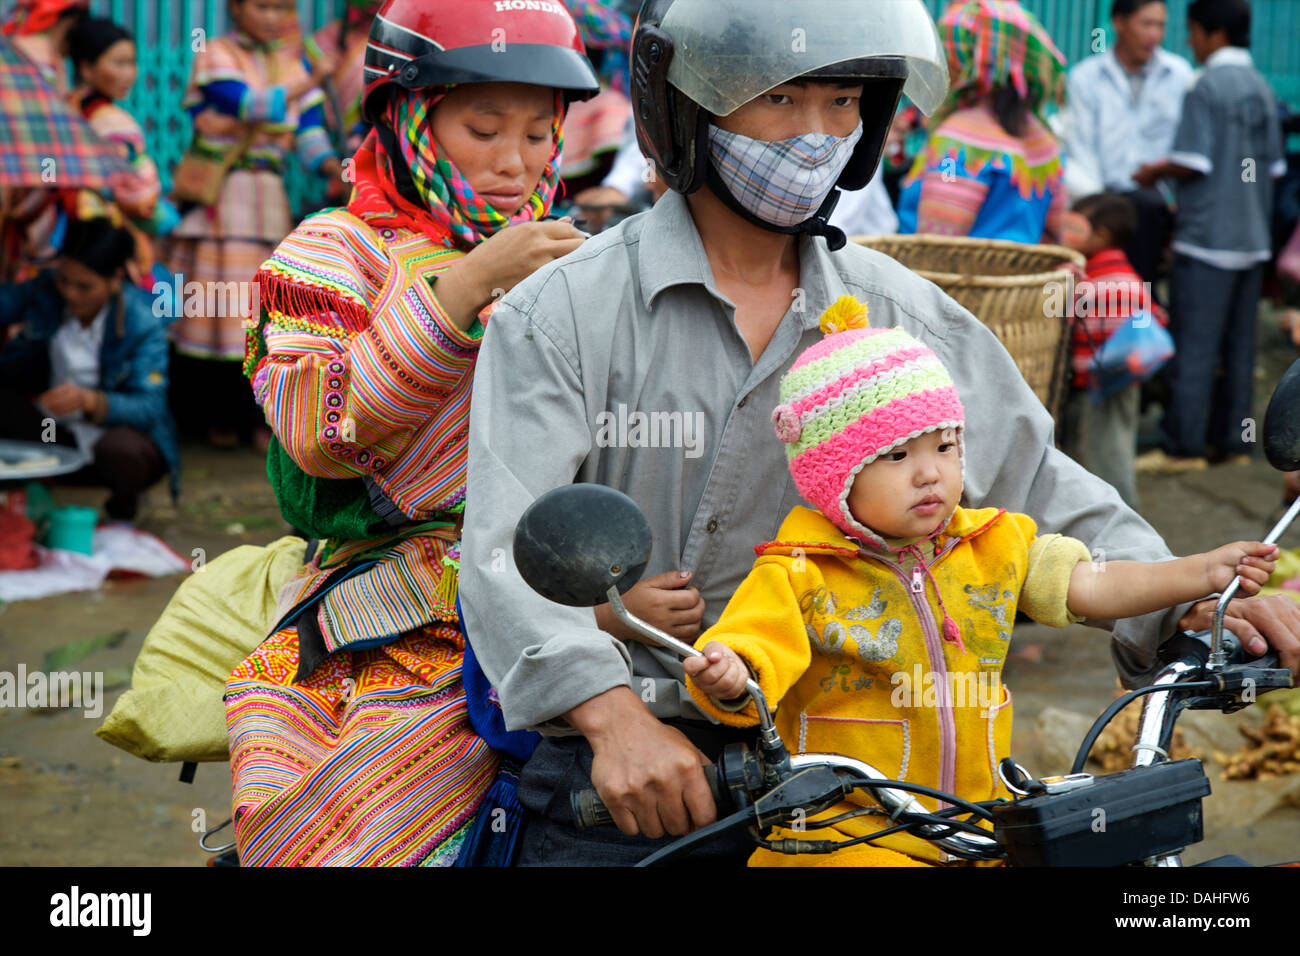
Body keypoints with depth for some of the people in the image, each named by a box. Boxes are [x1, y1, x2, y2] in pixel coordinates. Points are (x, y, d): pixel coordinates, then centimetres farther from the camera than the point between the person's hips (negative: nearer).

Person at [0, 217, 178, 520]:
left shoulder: (143, 323, -19)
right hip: (56, 437, 3)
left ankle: (124, 511, -4)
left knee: (119, 448, -39)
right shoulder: (45, 292, -8)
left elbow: (149, 407, -25)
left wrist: (89, 401, -45)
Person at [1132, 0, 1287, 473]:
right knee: (1239, 345, 11)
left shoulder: (1208, 87, -13)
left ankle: (1183, 445, -3)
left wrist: (1155, 171, 2)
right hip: (1254, 237, 7)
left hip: (1208, 235, -7)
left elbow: (1193, 163, -17)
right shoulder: (1263, 90, 9)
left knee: (1193, 345, -4)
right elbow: (1274, 165, 14)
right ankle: (1232, 439, 14)